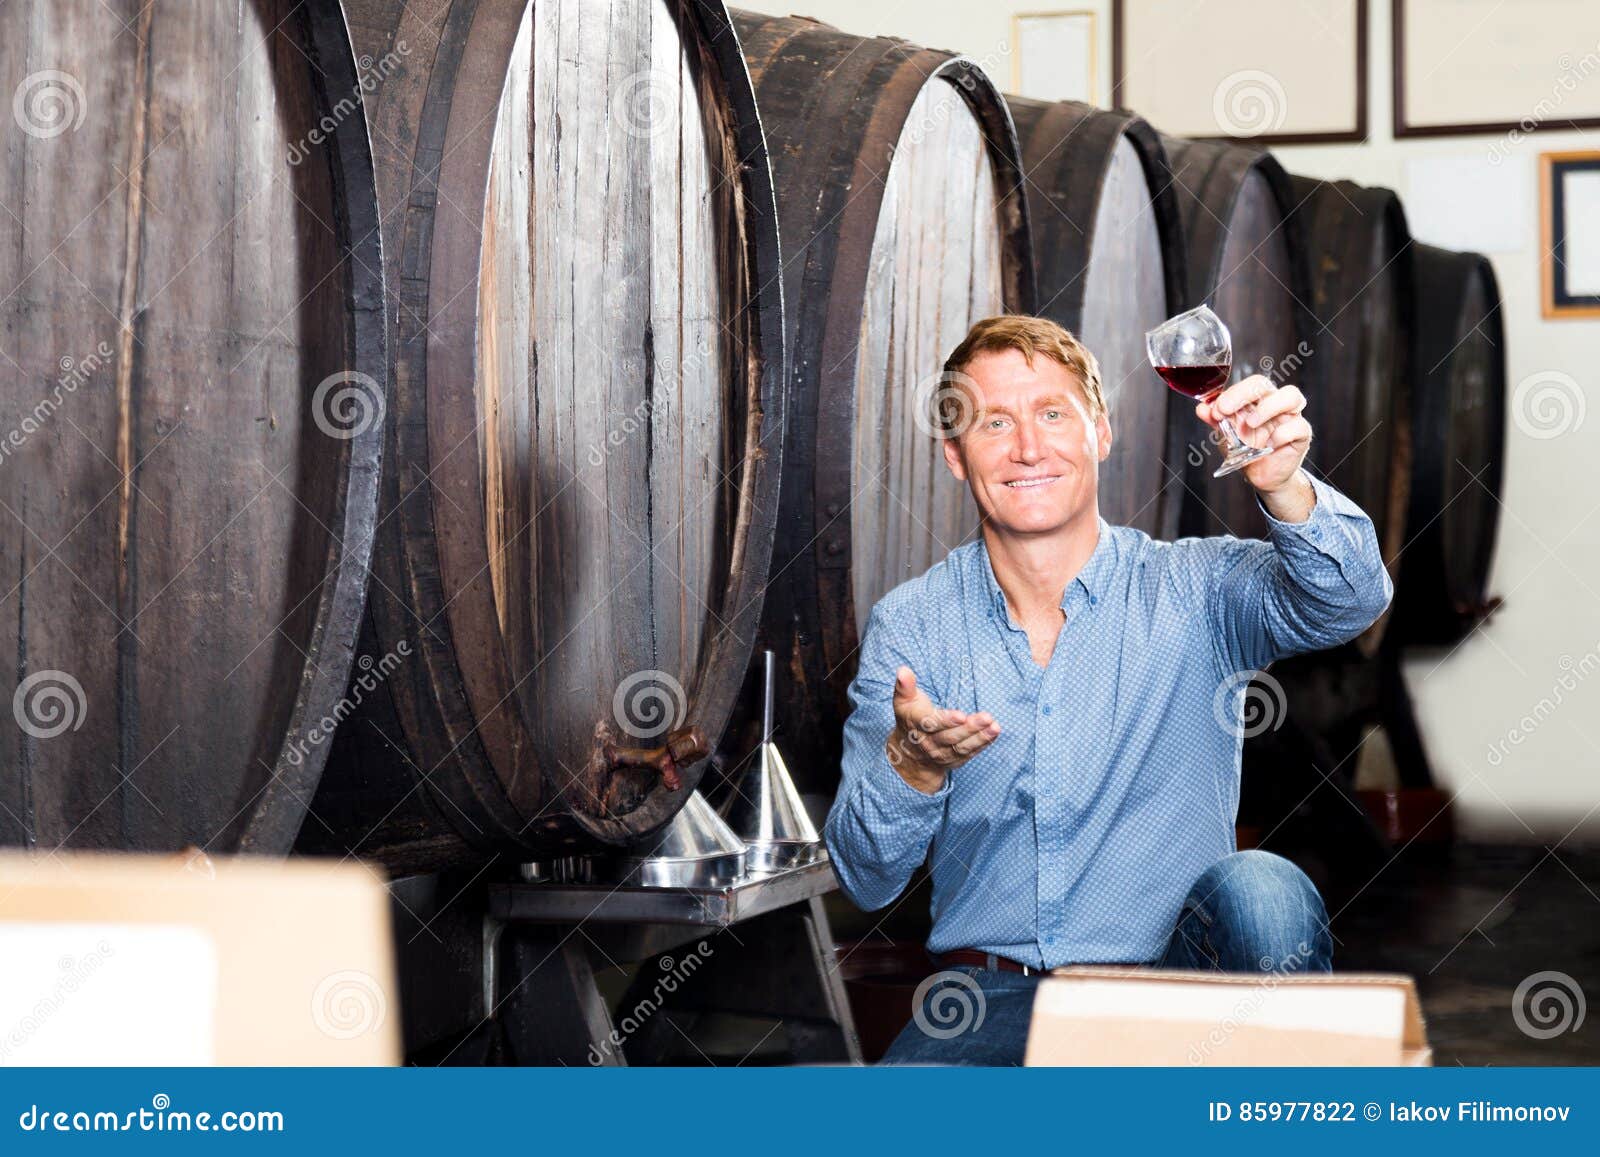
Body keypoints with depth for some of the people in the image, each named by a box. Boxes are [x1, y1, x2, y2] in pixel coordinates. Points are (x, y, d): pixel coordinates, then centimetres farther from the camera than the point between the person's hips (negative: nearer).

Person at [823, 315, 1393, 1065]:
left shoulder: (1192, 590, 0)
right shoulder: (909, 624, 2)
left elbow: (1348, 602, -20)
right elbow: (864, 879, -1)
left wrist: (1284, 489, -40)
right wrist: (912, 770, -23)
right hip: (994, 994, -1)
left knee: (1265, 892, -31)